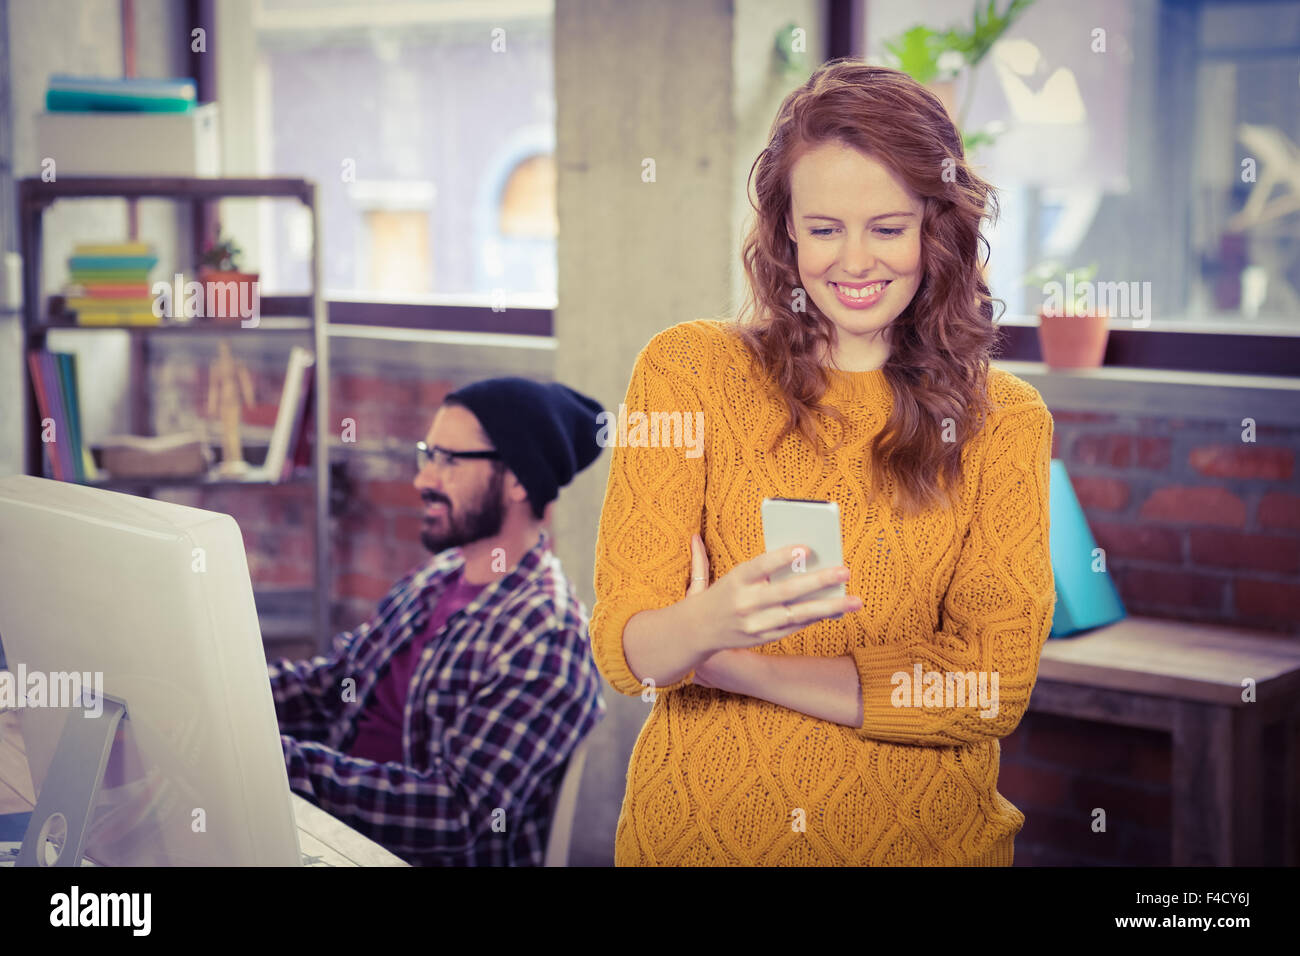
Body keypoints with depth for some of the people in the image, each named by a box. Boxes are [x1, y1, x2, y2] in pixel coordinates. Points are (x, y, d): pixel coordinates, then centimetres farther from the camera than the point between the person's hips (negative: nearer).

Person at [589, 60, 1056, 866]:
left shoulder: (1006, 421, 6)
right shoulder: (689, 370, 1)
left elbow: (994, 690, -4)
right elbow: (623, 651, -7)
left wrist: (729, 665, -10)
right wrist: (711, 625, -28)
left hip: (922, 838, 2)